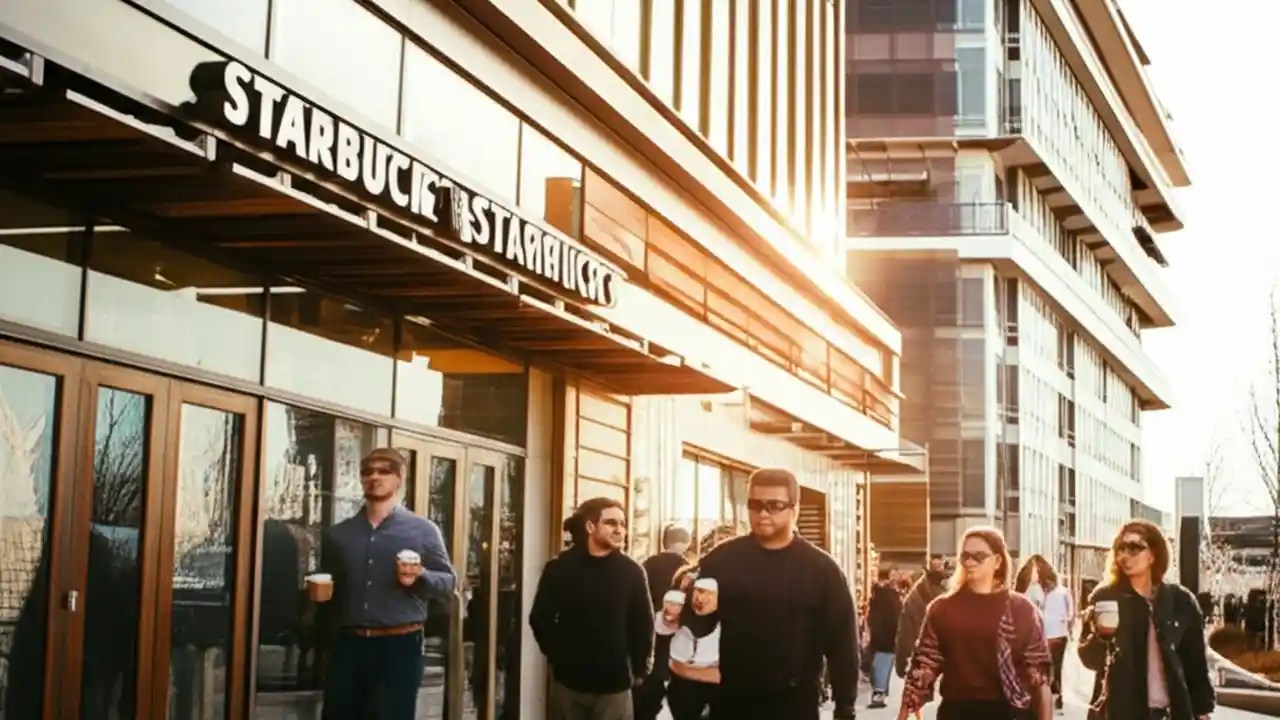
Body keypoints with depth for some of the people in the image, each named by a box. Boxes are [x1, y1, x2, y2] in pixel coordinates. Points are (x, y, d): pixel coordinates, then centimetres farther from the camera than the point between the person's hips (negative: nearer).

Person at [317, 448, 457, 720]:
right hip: (349, 643, 3)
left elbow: (448, 581, 2)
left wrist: (420, 576, -17)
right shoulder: (337, 534, 13)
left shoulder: (423, 530, 4)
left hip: (400, 644, -3)